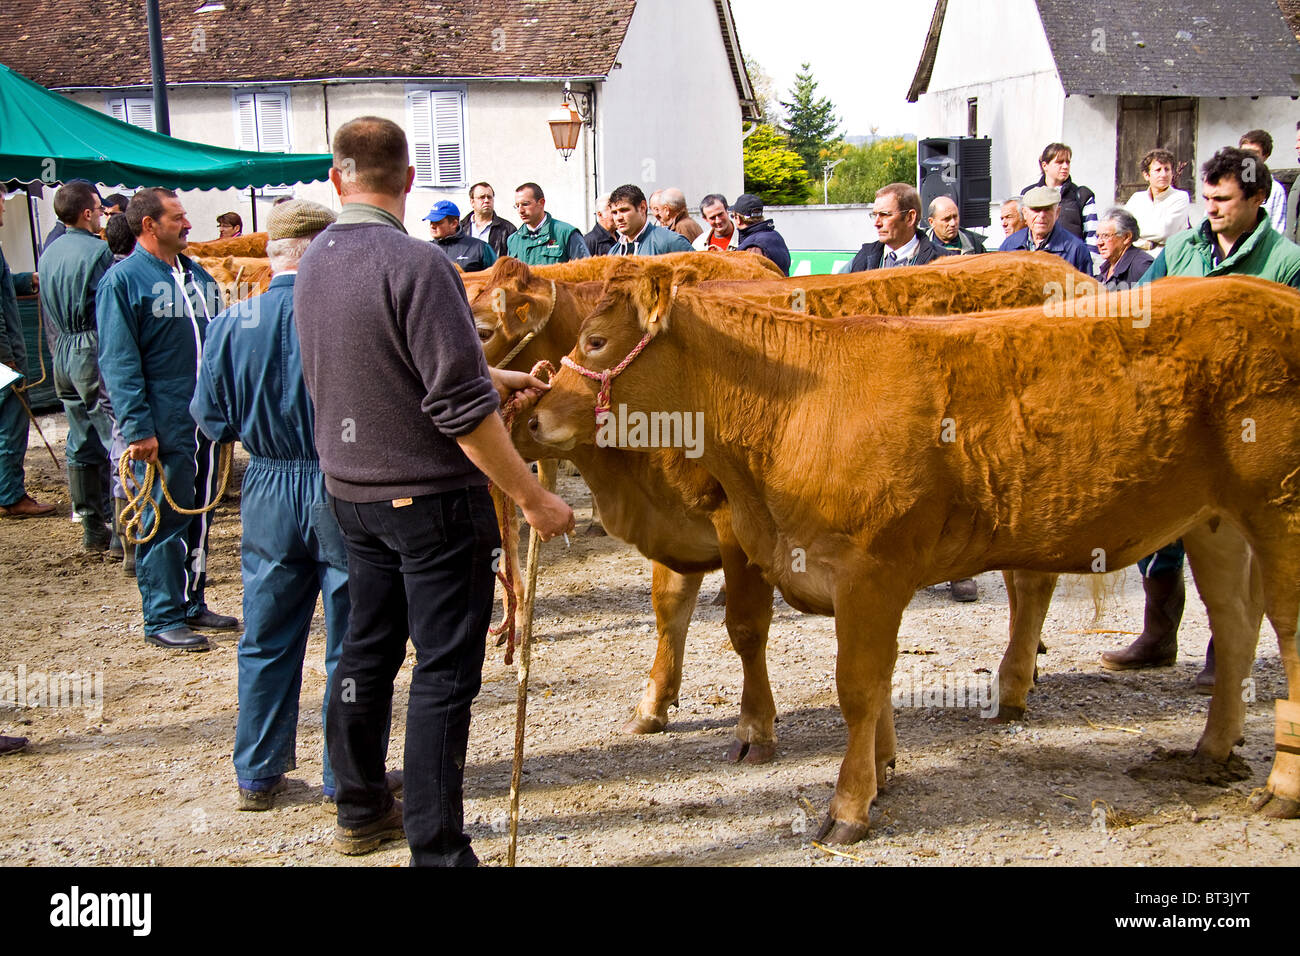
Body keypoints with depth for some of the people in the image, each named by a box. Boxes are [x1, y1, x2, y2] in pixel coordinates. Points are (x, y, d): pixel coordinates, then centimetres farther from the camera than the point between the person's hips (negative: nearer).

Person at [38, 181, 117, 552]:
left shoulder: (48, 253, 11)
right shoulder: (98, 251, -13)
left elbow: (48, 312, 18)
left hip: (63, 355, 8)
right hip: (96, 354, -8)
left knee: (82, 445, 12)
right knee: (117, 441, -4)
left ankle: (92, 528, 18)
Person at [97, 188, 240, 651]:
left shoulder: (197, 275, 15)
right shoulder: (123, 279, -8)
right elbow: (119, 362, -13)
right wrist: (137, 428, -19)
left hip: (205, 418, 7)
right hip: (163, 425, -7)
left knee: (200, 513, 14)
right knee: (165, 520, -1)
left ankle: (192, 603, 26)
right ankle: (163, 618, 7)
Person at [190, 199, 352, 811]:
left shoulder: (231, 324, -5)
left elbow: (211, 418, 3)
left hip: (269, 493, 3)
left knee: (266, 642, 16)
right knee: (350, 642, 10)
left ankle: (257, 776, 27)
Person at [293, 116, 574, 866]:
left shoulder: (314, 264, 5)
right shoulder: (415, 264, -20)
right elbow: (460, 408, -23)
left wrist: (494, 377, 20)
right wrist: (533, 498, -16)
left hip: (352, 492, 8)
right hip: (432, 498, -8)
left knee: (367, 651, 20)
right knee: (444, 673, 1)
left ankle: (362, 812, 35)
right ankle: (436, 850, 7)